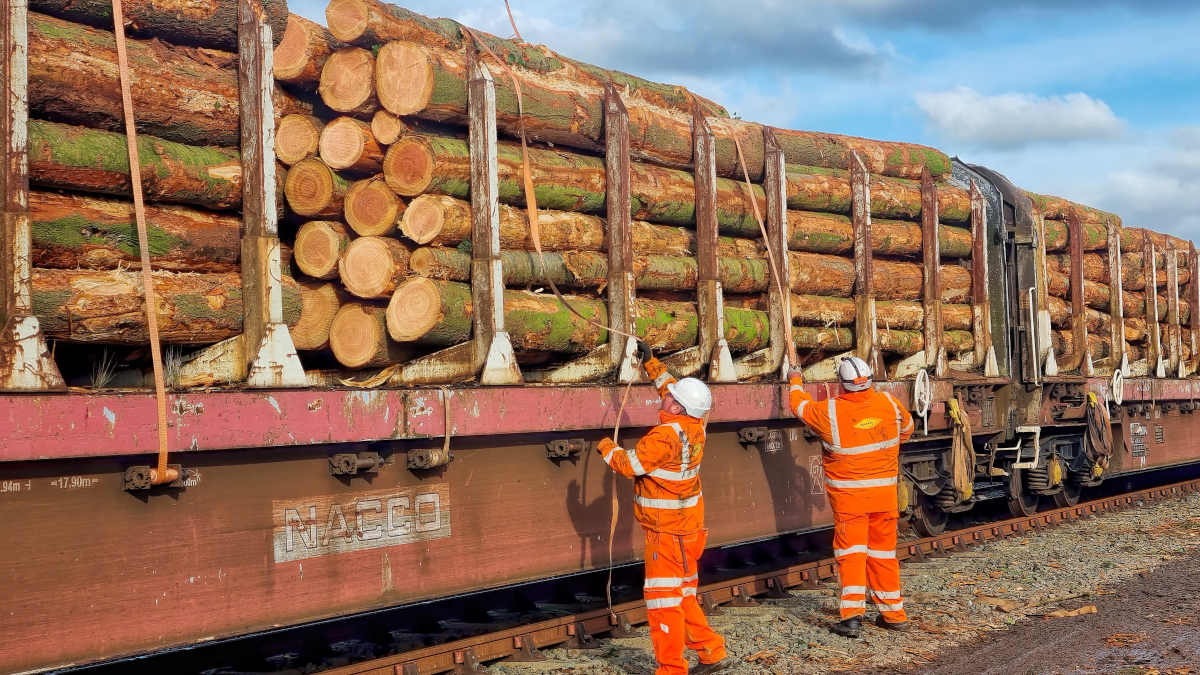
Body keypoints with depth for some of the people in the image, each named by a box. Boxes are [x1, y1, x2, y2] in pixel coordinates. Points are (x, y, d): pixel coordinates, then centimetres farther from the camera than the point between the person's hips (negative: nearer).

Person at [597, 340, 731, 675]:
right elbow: (672, 387, 18)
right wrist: (651, 362, 21)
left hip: (667, 531, -9)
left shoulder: (665, 436, -25)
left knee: (663, 597, -3)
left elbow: (629, 465, -19)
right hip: (688, 526, 9)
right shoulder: (694, 426, 0)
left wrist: (606, 447, -1)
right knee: (682, 595, 20)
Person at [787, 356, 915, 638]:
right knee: (883, 551, 13)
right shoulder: (889, 403, -4)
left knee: (851, 551, -1)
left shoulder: (830, 411, -15)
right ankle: (894, 613, 21)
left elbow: (800, 406, 4)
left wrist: (795, 382, 24)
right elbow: (906, 428, 17)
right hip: (884, 491, 4)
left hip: (848, 493, -3)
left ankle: (852, 614, -12)